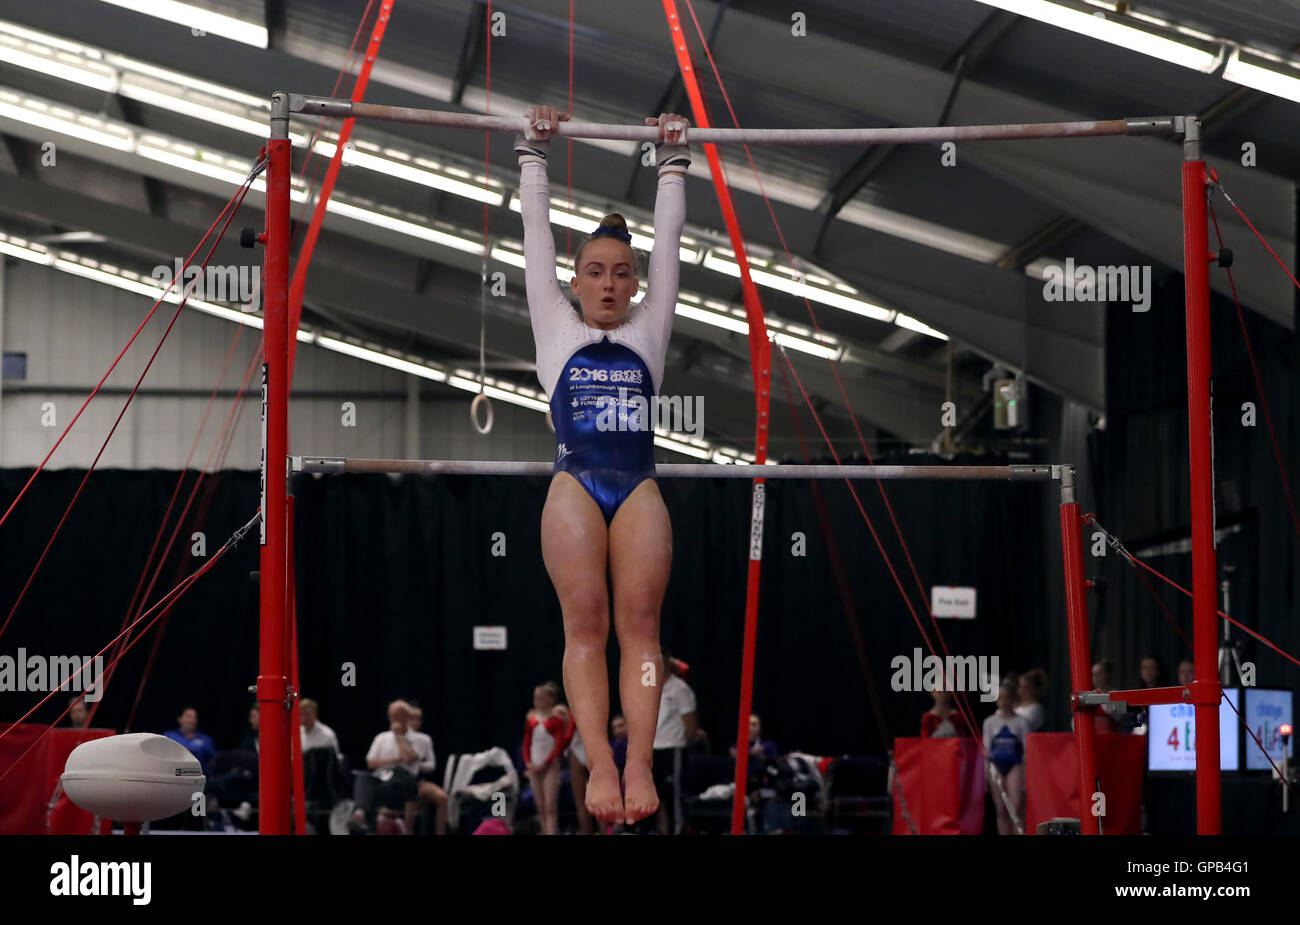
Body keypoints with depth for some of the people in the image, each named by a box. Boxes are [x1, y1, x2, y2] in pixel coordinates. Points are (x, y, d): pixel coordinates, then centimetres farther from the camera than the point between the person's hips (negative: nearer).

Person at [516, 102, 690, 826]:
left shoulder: (648, 332, 20)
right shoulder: (558, 330, 18)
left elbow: (669, 240, 21)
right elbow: (537, 233, 20)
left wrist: (675, 160, 23)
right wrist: (534, 154, 22)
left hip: (639, 487, 1)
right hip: (575, 484, -1)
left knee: (640, 622, -11)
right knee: (586, 624, -13)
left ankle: (640, 765, -20)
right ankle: (601, 766, -22)